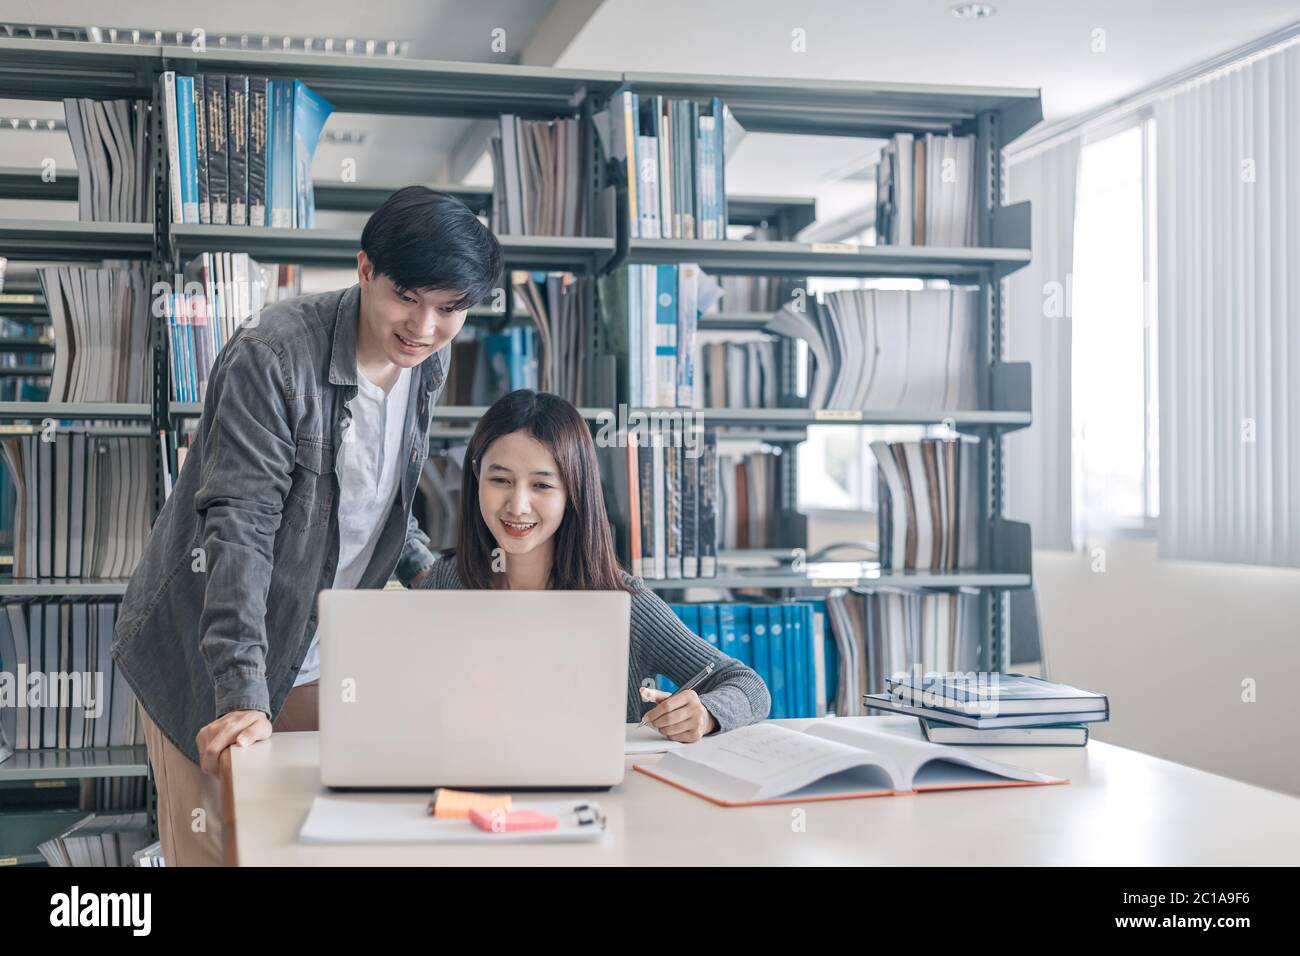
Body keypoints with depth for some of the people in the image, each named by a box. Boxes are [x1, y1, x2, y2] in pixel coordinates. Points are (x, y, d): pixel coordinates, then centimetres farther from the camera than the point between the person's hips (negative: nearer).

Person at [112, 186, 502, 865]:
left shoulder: (427, 363, -1)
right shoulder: (273, 356, -22)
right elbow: (239, 527, -28)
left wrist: (429, 573, 2)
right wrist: (242, 694, -34)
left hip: (321, 657, 6)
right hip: (208, 660, -6)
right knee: (215, 850, 0)